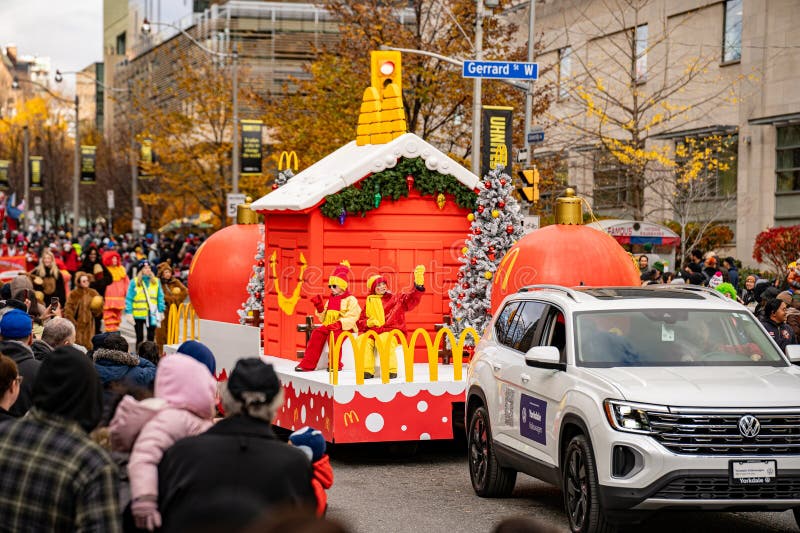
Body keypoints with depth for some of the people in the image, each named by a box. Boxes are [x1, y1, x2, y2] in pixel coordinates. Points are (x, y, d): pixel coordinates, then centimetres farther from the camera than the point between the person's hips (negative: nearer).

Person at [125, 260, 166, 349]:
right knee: (140, 338, 5)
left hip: (152, 315, 2)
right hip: (138, 315, -2)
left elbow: (160, 297, 7)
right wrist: (129, 313, -11)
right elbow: (129, 298, -5)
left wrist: (161, 311, 3)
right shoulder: (134, 282, -4)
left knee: (151, 338, 8)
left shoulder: (156, 281, 4)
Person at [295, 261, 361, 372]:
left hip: (345, 327, -6)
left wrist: (339, 324, -27)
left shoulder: (350, 300, -1)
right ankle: (308, 364, -24)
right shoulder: (330, 300, 21)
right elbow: (324, 319, 21)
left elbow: (352, 318, -14)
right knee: (317, 333, -20)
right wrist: (320, 308, 5)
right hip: (329, 326, 6)